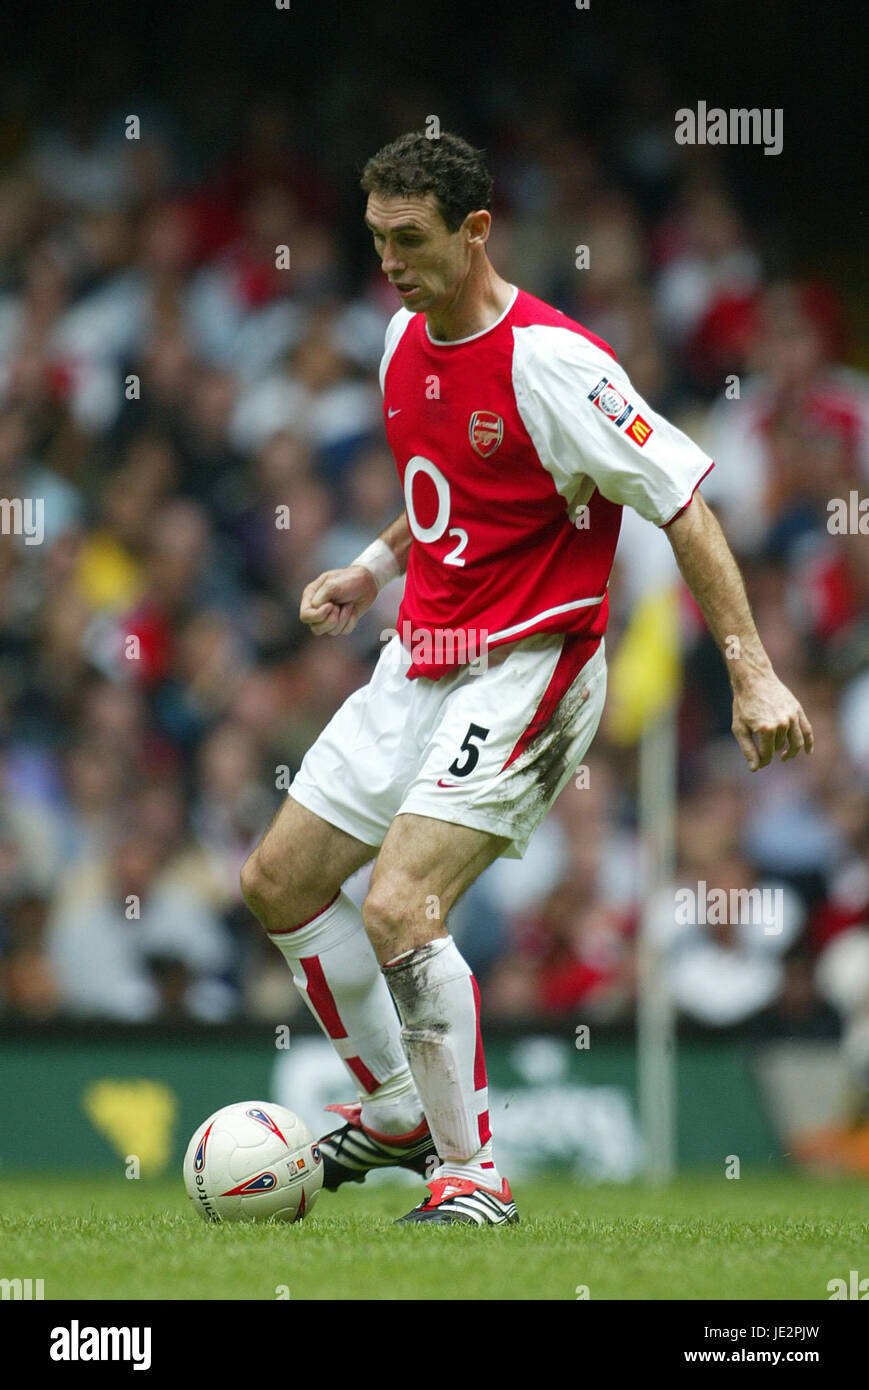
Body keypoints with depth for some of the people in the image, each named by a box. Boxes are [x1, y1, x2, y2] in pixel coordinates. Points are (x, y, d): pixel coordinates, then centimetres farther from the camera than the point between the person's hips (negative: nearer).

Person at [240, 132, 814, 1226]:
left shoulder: (548, 361, -20)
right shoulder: (406, 339, 6)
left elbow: (682, 506, -19)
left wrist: (752, 673, -22)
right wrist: (374, 569, 13)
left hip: (525, 672, -9)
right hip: (419, 663, 9)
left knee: (398, 909, -23)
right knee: (278, 884, 11)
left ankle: (470, 1169, -9)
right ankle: (395, 1116, 27)